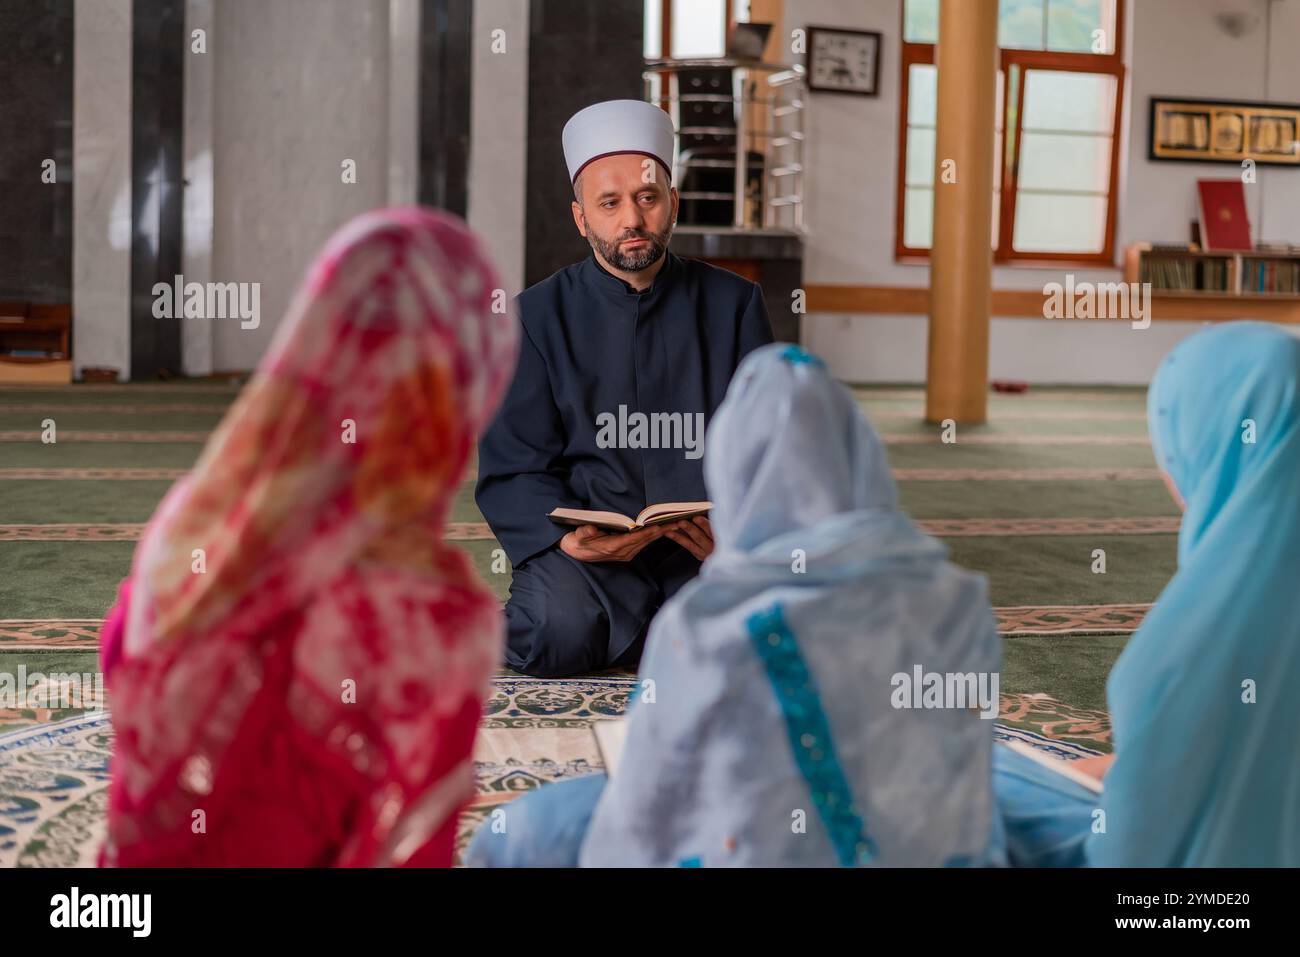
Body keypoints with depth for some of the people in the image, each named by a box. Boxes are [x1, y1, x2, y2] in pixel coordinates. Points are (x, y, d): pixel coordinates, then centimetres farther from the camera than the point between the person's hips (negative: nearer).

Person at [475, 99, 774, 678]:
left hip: (710, 551, 2)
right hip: (589, 551, -2)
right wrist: (568, 537, -21)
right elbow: (511, 471, 0)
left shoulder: (733, 304, 9)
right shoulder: (540, 315, 5)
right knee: (560, 634, -33)